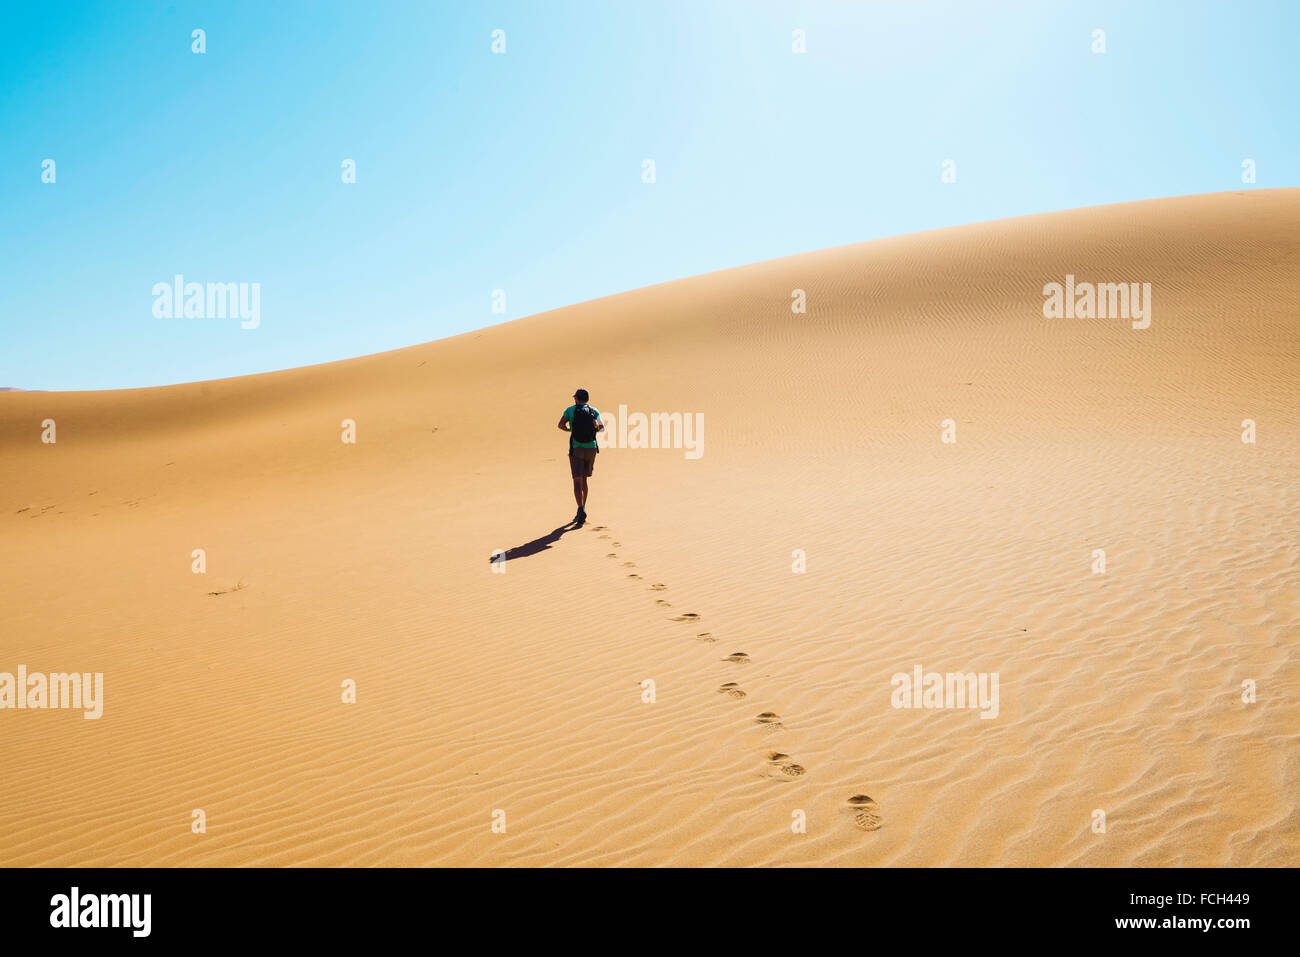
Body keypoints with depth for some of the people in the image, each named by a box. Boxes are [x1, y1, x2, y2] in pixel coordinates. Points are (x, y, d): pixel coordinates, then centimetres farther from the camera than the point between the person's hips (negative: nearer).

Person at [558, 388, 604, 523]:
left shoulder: (570, 410, 4)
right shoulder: (594, 411, 9)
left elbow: (561, 425, -11)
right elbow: (602, 428, -4)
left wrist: (569, 430, 11)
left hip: (576, 449, -3)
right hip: (591, 448, 3)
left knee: (577, 482, -8)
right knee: (584, 479, 19)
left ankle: (581, 509, -29)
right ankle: (582, 511, 23)